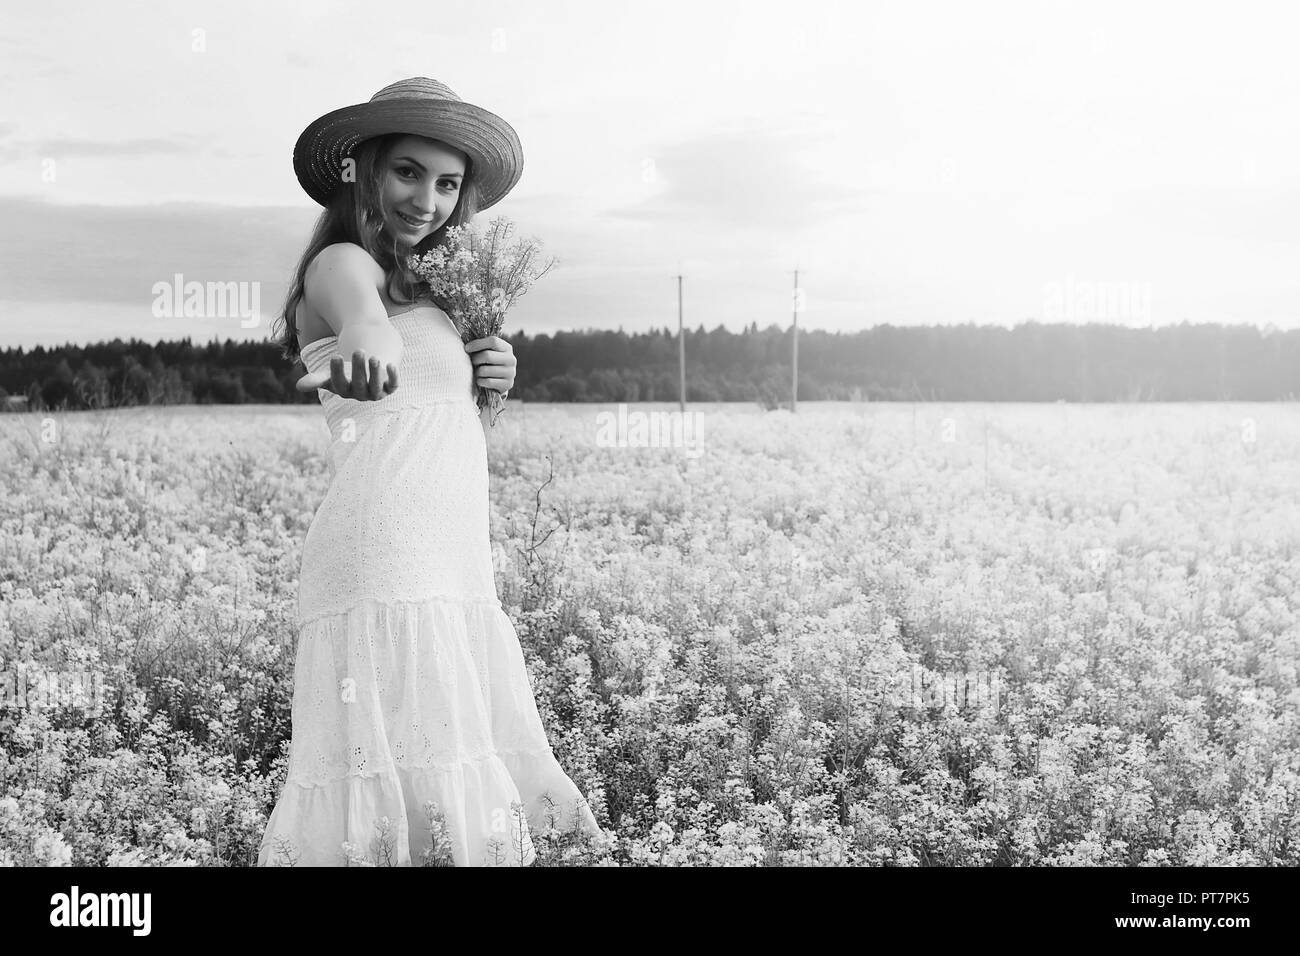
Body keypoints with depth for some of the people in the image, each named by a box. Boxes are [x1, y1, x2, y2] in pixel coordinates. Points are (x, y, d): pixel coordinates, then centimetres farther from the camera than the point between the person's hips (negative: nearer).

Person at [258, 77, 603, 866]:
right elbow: (357, 303, -28)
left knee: (474, 790, 8)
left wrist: (490, 378, 8)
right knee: (419, 800, -15)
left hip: (451, 565, 9)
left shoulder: (426, 286, 25)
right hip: (385, 560, -9)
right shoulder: (343, 262, -3)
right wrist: (369, 332, -51)